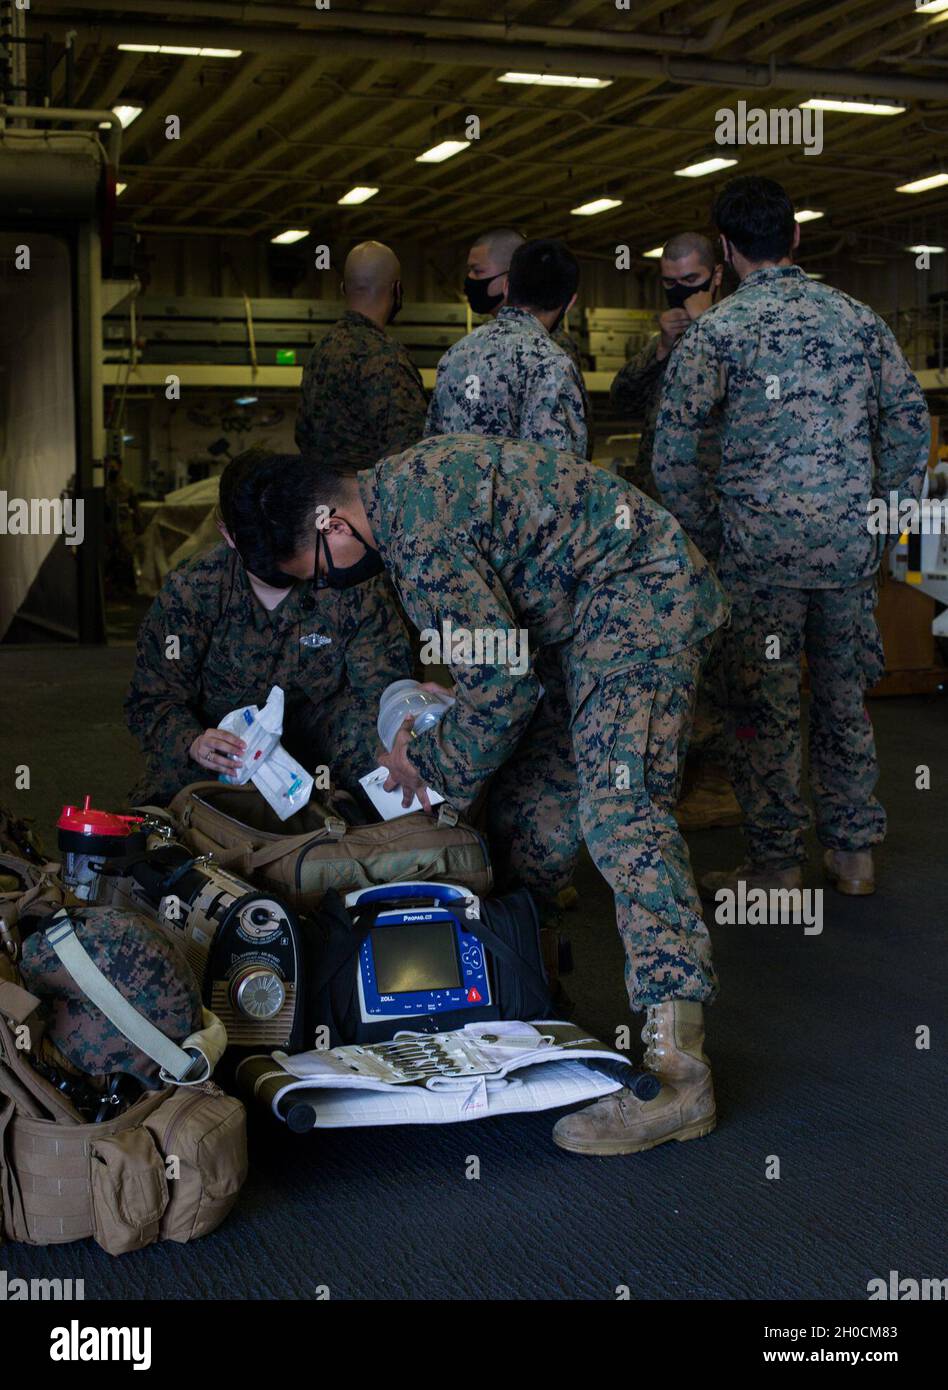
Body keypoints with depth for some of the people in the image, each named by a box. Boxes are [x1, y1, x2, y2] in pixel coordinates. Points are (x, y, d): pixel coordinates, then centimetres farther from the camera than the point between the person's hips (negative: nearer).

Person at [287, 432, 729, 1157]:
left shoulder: (420, 540, -23)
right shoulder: (393, 485, 9)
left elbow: (503, 685, -17)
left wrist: (432, 764, -1)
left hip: (644, 596, -11)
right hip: (595, 607, 11)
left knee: (620, 810, -21)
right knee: (532, 790, 13)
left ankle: (677, 1068, -25)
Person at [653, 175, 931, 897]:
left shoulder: (715, 331, -5)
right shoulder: (858, 317, 8)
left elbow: (674, 449, -10)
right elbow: (911, 419, 9)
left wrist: (708, 536, 2)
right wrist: (882, 518, 15)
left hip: (762, 546, -4)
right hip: (851, 545, 4)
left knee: (765, 707, 4)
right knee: (845, 695, 15)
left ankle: (776, 867, 10)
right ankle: (854, 852, 24)